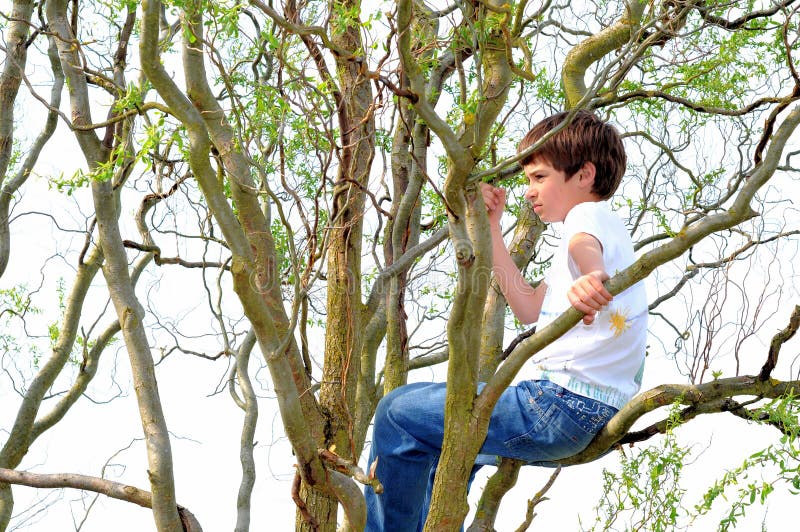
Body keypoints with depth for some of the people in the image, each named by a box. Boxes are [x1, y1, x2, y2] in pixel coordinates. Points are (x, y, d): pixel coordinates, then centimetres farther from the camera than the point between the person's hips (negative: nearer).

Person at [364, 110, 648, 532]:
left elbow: (583, 245, -36)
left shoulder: (591, 215, -8)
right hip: (585, 416, 11)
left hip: (560, 403, -11)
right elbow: (530, 310, 20)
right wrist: (491, 229, 17)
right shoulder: (605, 229, 23)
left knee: (400, 412, -8)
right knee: (445, 441, 31)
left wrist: (587, 280, -60)